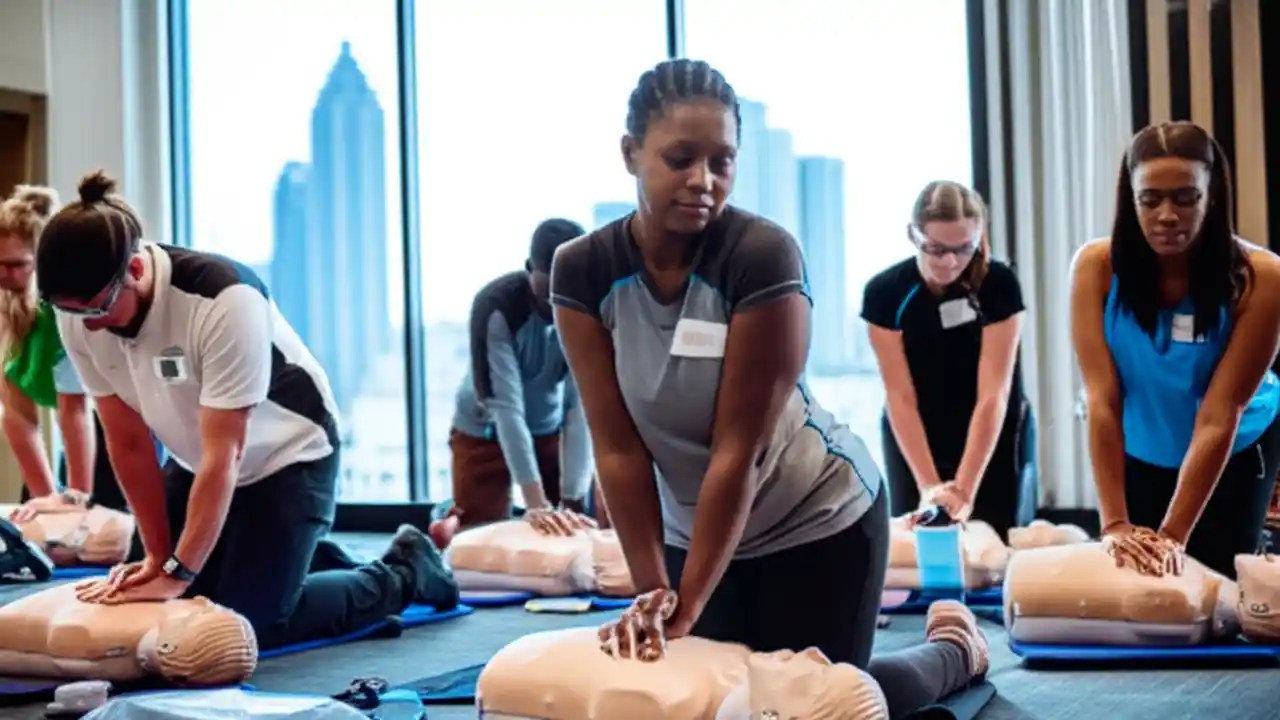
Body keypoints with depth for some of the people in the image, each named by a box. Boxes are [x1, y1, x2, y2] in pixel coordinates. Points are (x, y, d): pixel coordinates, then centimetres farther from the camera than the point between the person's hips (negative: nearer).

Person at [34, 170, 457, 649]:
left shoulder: (224, 300, -36)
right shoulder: (77, 315, -18)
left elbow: (224, 455, -32)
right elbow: (127, 442, -10)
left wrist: (177, 574, -31)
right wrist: (157, 557, -9)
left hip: (287, 456, -6)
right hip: (196, 461, 6)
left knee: (246, 622, -11)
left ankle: (404, 573, 10)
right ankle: (301, 555, 23)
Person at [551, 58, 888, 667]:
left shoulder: (763, 255, -26)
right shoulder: (582, 271, -15)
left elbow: (738, 449, -26)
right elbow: (617, 447, -14)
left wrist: (687, 609, -24)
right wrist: (653, 592, -18)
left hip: (819, 523, -3)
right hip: (693, 528, 4)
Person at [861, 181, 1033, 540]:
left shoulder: (999, 284, -20)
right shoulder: (884, 292, -17)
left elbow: (993, 394, -23)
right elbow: (900, 397, -18)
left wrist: (964, 489, -29)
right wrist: (928, 485, -26)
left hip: (992, 441, -1)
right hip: (913, 443, 1)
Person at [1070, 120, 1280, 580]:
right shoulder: (1096, 266, -22)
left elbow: (1219, 417, -28)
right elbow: (1101, 399, -26)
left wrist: (1173, 536, -30)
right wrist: (1115, 523, -30)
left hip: (1237, 455, -1)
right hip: (1138, 456, 1)